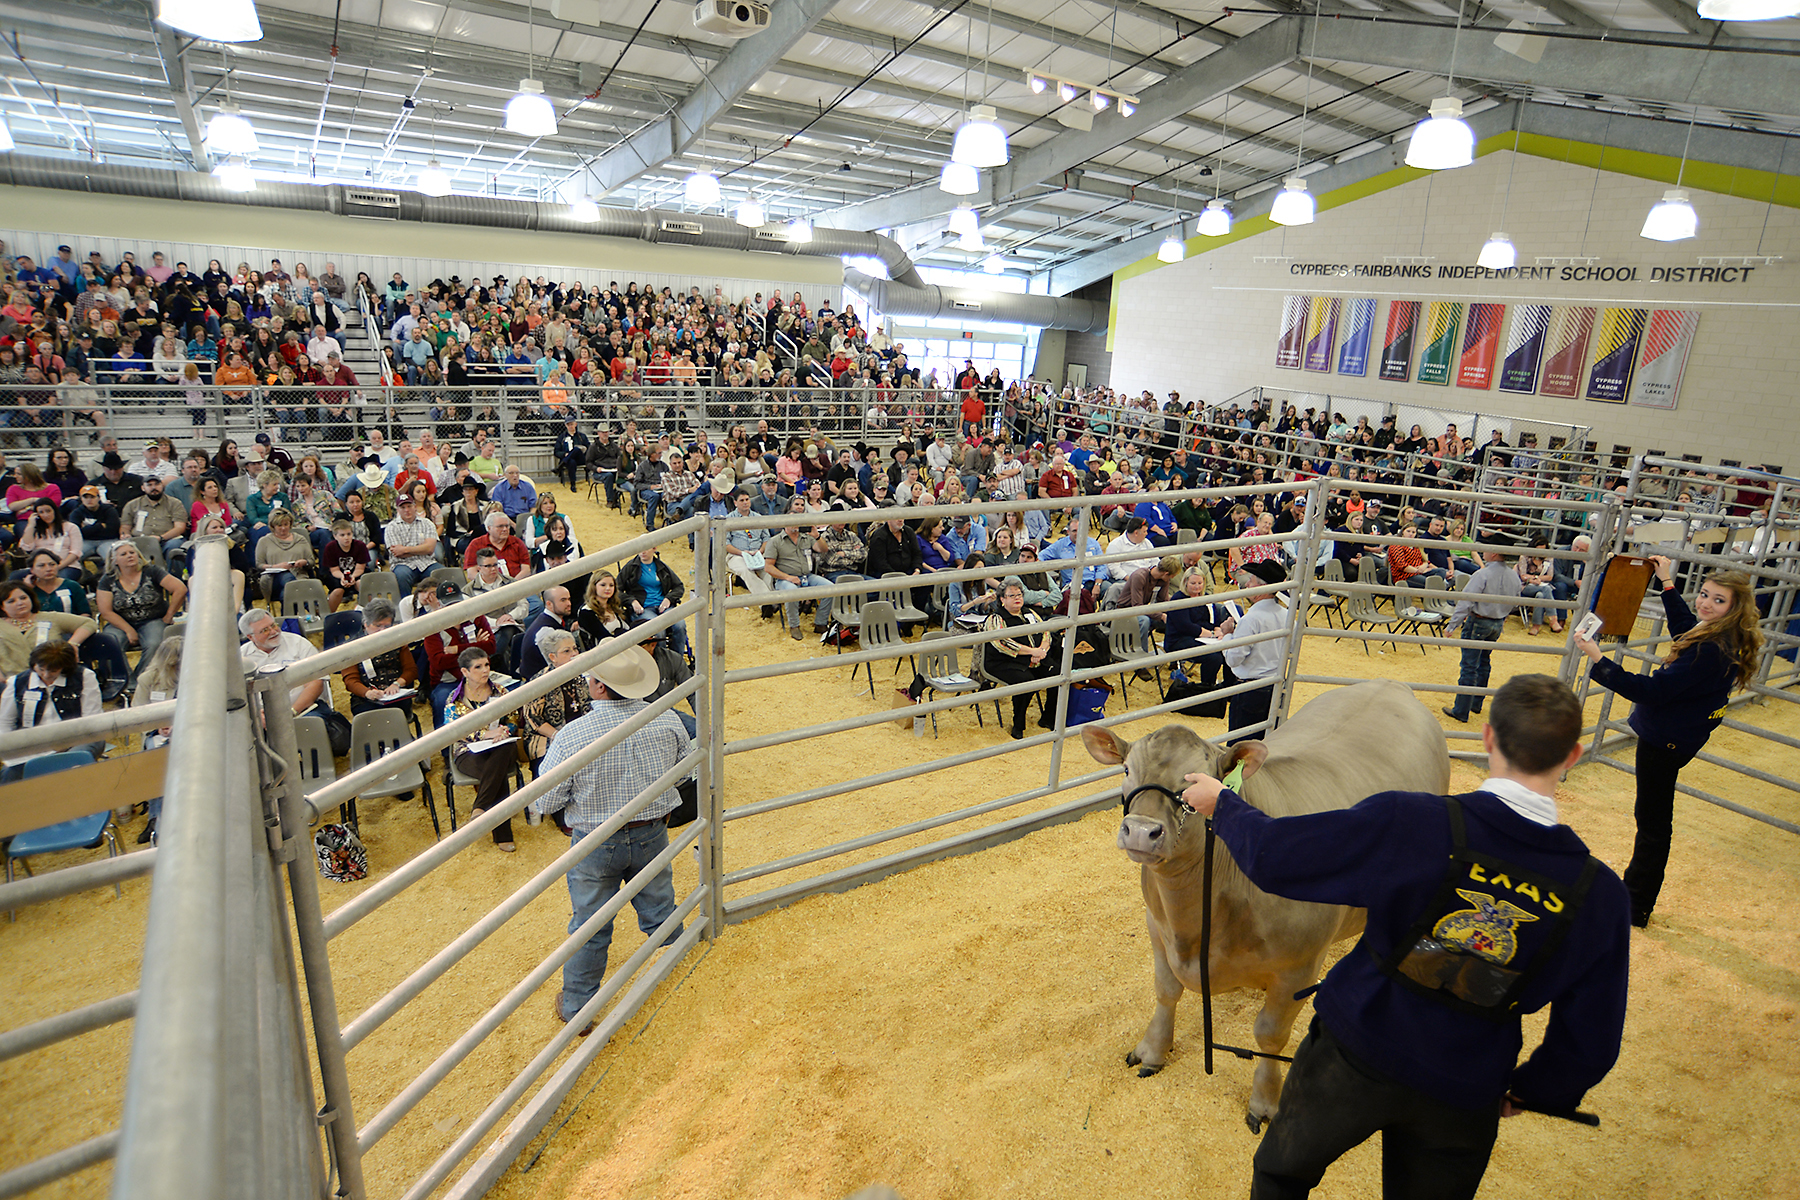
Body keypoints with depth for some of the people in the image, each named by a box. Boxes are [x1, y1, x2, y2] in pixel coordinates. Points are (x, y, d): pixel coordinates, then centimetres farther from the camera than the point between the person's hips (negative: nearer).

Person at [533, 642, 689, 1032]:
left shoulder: (571, 736, -24)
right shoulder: (667, 721, -16)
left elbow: (544, 802, -14)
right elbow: (683, 767, 3)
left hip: (595, 844, -2)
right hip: (653, 835, 2)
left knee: (589, 927, 16)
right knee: (659, 909, 24)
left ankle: (577, 1009, 34)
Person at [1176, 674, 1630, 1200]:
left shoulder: (1410, 821, -27)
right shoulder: (1600, 895, -14)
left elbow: (1270, 853, -23)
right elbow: (1589, 1046, -4)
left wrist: (1222, 802, -3)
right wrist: (1526, 1091, 15)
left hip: (1355, 1053, -3)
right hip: (1463, 1096, 3)